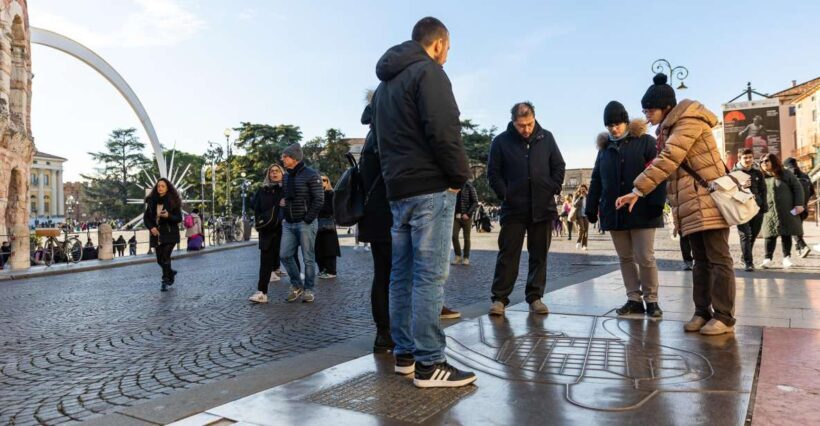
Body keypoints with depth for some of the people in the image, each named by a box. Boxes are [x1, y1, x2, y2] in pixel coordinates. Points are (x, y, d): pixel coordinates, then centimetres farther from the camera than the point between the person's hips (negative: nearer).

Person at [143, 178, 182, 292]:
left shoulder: (173, 201, -5)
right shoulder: (152, 201, 4)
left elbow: (179, 218, -6)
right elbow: (146, 217, 9)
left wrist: (168, 216, -24)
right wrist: (151, 227, -9)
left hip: (170, 234, -4)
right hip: (157, 234, 4)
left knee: (165, 257, -12)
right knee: (160, 259, 9)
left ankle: (165, 282, -1)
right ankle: (171, 273, 36)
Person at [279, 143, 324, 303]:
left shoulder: (311, 175, -7)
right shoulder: (286, 177, 14)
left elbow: (319, 199, -12)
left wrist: (308, 219, -15)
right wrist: (281, 202, 5)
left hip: (306, 223, -6)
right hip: (288, 224, 6)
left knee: (308, 258, 0)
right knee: (285, 255, 1)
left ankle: (309, 289, 11)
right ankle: (296, 285, 17)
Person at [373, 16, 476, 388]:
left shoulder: (385, 82, 22)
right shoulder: (428, 72, -6)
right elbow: (443, 131, -17)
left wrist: (396, 177, 16)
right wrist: (460, 176, -6)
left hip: (397, 189, 9)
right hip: (430, 188, -9)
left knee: (402, 274, 10)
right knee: (430, 276, -8)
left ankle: (405, 353, 17)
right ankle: (429, 364, -4)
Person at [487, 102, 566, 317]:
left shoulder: (546, 138, 5)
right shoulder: (501, 141, -2)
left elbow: (559, 167, 11)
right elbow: (493, 172, 2)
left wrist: (554, 189, 0)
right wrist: (504, 193, -8)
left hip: (542, 207, 3)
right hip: (513, 208, -2)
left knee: (539, 254, 8)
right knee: (508, 253, -1)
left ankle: (535, 297, 17)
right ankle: (499, 298, 4)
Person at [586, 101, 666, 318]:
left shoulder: (646, 142, 0)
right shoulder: (604, 148, 15)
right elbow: (596, 181, 16)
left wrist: (657, 202, -19)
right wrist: (591, 208, 10)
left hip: (642, 212, -5)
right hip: (614, 213, 5)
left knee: (645, 257, -2)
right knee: (625, 258, 9)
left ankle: (651, 300, 12)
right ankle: (634, 299, 17)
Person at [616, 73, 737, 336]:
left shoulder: (689, 121, -14)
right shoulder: (669, 129, 16)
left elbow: (667, 161, -23)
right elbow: (666, 162, 18)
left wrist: (638, 191, -23)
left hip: (709, 200, -9)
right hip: (691, 205, 9)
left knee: (718, 259, -4)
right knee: (701, 260, 11)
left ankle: (724, 317, 1)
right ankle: (703, 312, 16)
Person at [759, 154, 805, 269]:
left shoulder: (785, 174, 1)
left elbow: (797, 187, 2)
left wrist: (799, 204, -6)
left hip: (787, 210, 0)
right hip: (770, 211, 0)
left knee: (786, 234, 4)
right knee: (770, 234, -5)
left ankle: (786, 258, 13)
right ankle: (768, 259, -4)